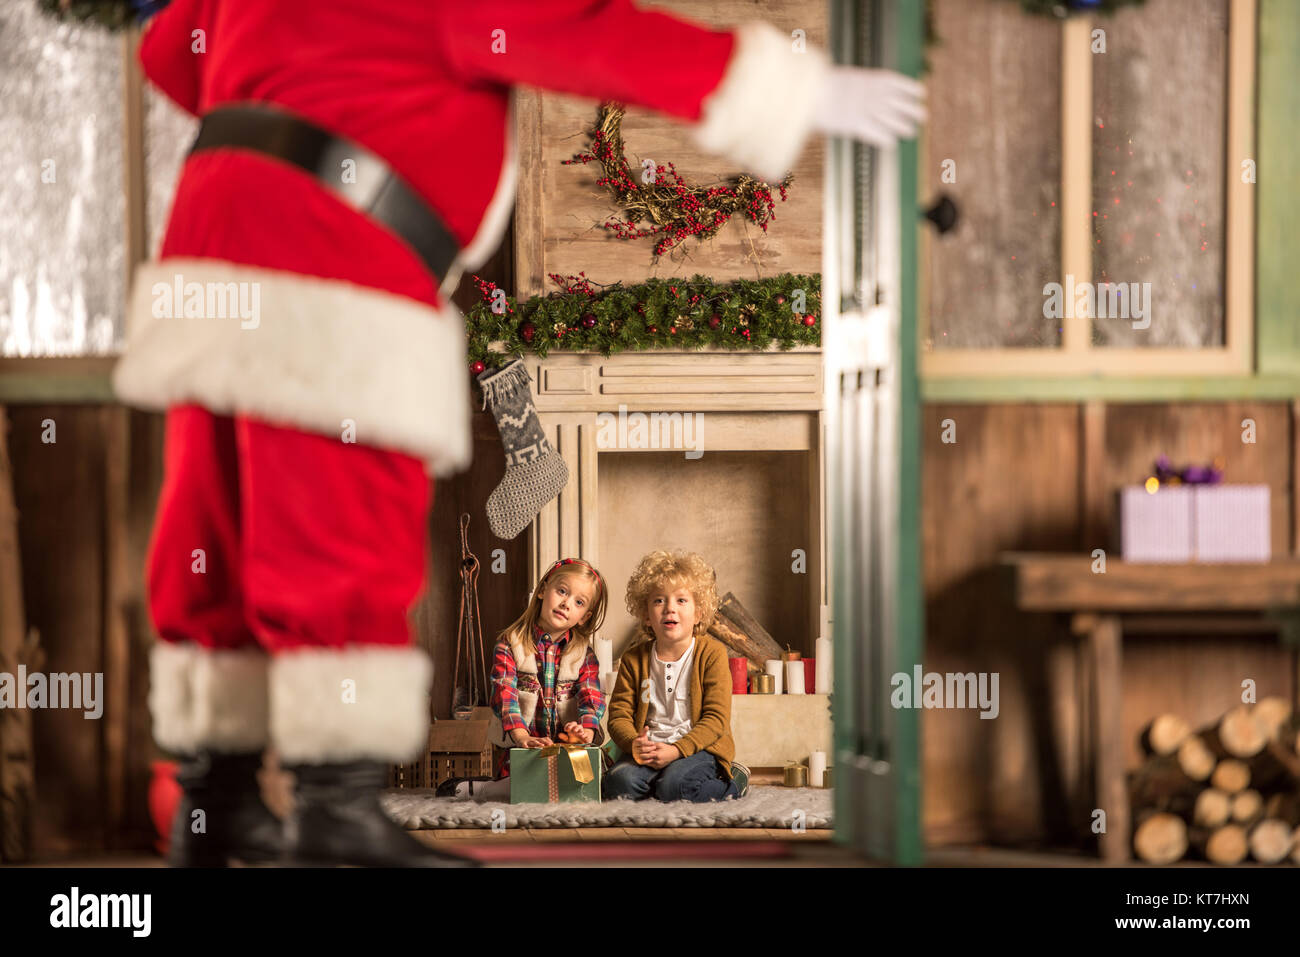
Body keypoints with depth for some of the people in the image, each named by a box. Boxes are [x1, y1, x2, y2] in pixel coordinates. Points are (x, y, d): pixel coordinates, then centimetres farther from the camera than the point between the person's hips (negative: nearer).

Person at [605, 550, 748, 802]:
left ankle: (734, 780, -3)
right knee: (619, 783, -27)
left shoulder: (711, 653, -3)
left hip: (700, 746, -2)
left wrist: (677, 749, -22)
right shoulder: (634, 659, 8)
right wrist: (634, 744, -19)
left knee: (673, 786, -32)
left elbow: (716, 718, -9)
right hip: (649, 750, 3)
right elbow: (619, 715, 4)